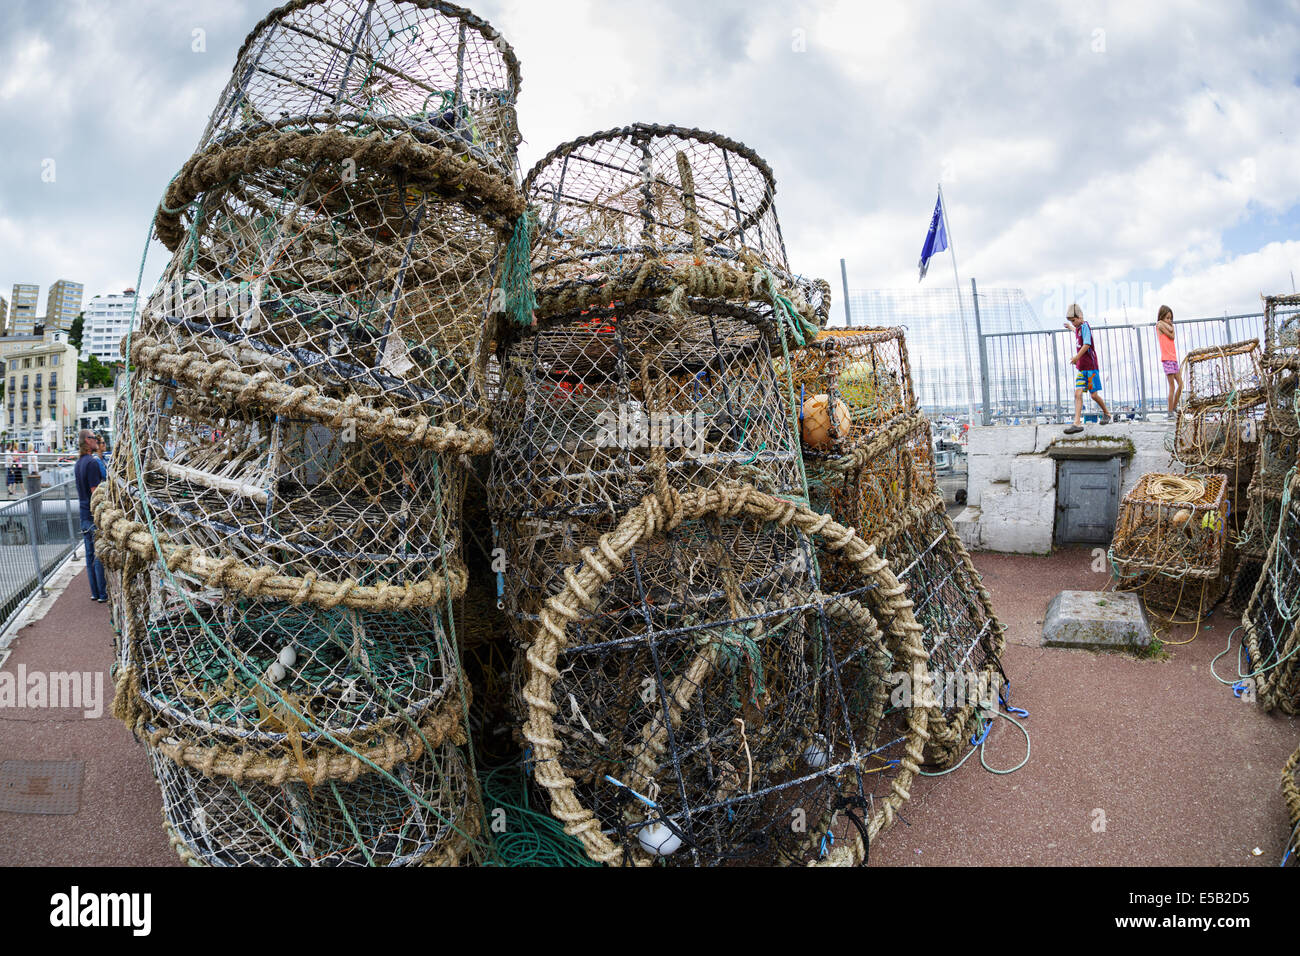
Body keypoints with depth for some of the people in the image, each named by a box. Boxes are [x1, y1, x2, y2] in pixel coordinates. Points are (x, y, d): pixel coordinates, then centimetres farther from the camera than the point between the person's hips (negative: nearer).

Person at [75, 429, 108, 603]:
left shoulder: (78, 463, 13)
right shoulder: (92, 462, -16)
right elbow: (95, 492, -20)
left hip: (84, 515, 9)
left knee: (90, 554, 12)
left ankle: (95, 592, 19)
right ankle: (103, 594, 0)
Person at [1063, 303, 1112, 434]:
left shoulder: (1085, 326, -11)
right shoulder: (1079, 328, 13)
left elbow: (1087, 344, -25)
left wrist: (1077, 357, -31)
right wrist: (1071, 328, 57)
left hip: (1091, 367, -7)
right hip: (1081, 368, 8)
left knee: (1094, 395, 0)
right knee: (1078, 394, -6)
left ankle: (1106, 413, 27)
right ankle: (1077, 423, -14)